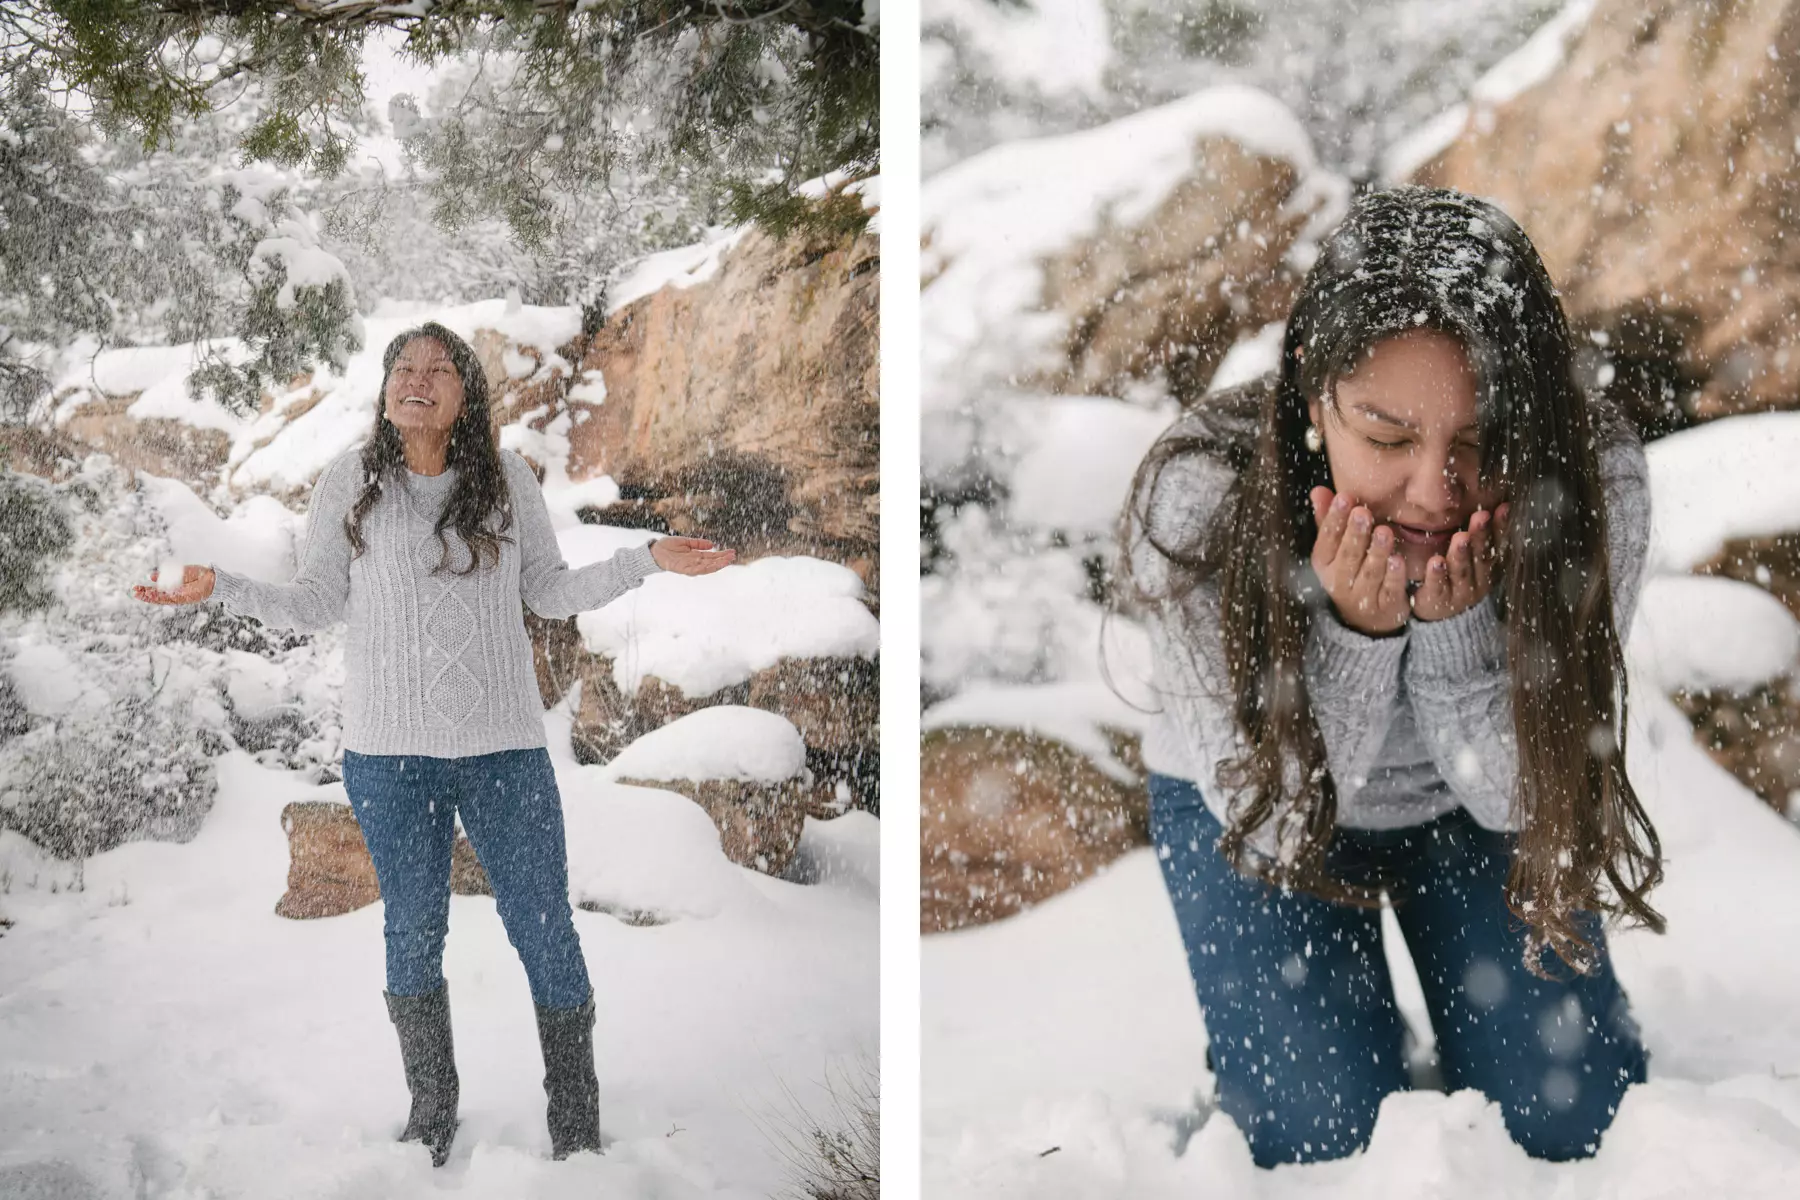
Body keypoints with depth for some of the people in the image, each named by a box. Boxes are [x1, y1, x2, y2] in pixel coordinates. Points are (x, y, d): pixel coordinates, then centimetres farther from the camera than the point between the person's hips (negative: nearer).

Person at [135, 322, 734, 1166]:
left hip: (506, 748, 0)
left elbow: (551, 594, 10)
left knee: (546, 932, 1)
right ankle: (432, 1116, 26)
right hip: (390, 754, 0)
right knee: (414, 931, 10)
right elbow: (315, 604, 8)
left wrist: (646, 561, 0)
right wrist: (219, 587, -4)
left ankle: (578, 1130, 13)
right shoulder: (349, 485, 3)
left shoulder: (506, 478, 5)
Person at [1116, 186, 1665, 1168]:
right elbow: (1265, 816, -25)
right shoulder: (1196, 496, -34)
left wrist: (1459, 625, -40)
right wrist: (1355, 632, -42)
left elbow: (1519, 798, -20)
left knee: (1565, 1116, -8)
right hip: (1253, 803, -1)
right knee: (1320, 1127, -14)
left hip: (1469, 807, 2)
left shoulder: (1596, 481, -30)